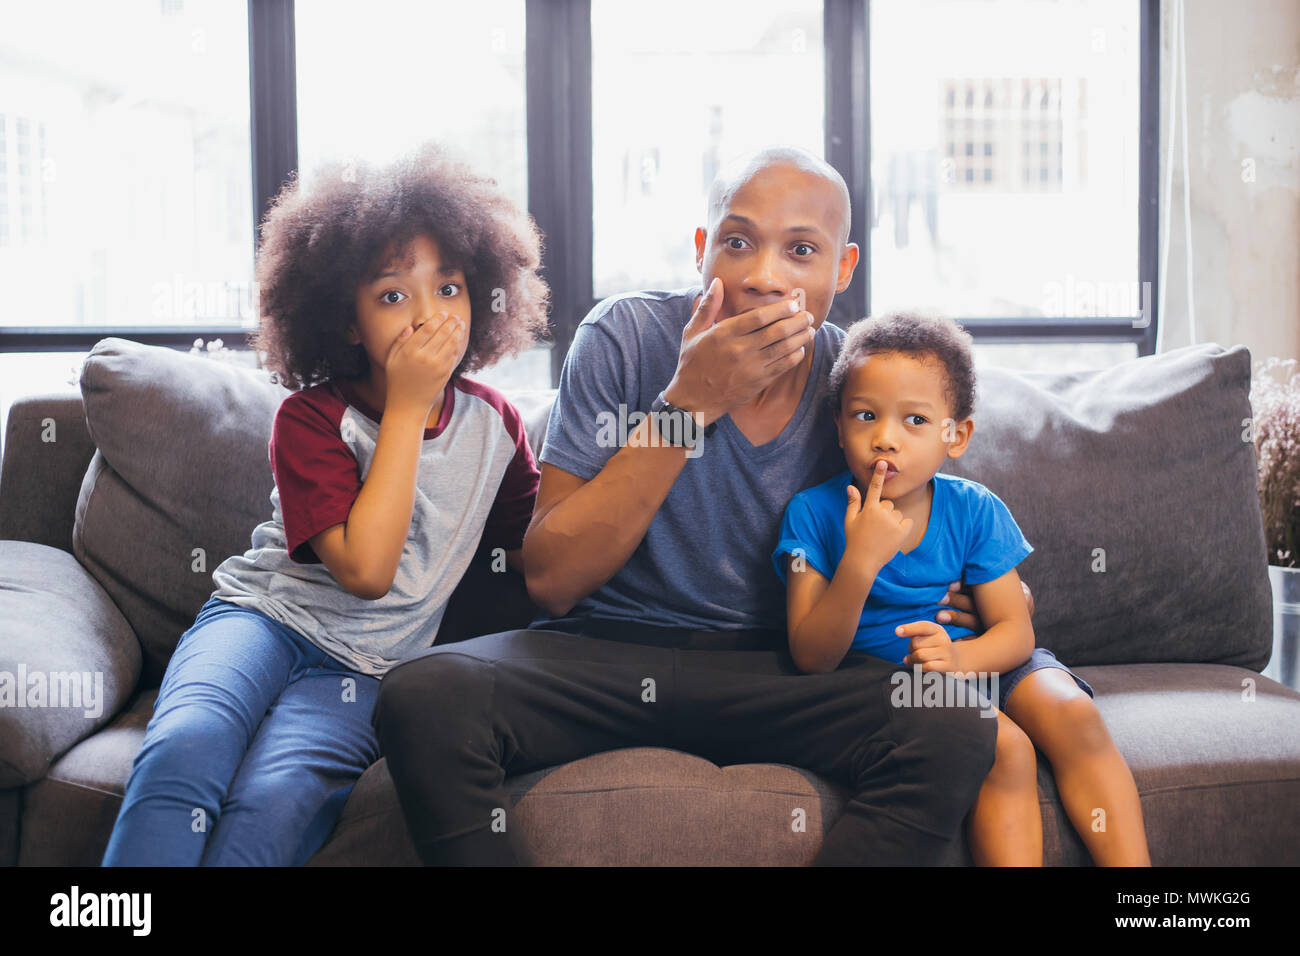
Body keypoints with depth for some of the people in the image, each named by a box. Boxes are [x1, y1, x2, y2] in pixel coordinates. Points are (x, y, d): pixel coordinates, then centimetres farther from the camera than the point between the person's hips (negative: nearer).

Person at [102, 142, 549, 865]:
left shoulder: (492, 423, 4)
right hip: (263, 615, -1)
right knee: (184, 748, -36)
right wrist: (406, 406, -17)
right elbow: (364, 569, -19)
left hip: (369, 664, 1)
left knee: (274, 801, -32)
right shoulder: (313, 416, -6)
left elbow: (534, 554, 14)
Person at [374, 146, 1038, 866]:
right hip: (606, 648, -1)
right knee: (423, 698, -31)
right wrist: (689, 403, -21)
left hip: (779, 669, 2)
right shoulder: (624, 337, -8)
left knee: (957, 730, -27)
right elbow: (551, 581, -13)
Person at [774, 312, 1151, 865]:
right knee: (1005, 747, -29)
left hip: (980, 660, 4)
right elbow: (812, 658, -16)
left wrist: (960, 656, -29)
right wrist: (861, 561, -31)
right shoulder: (814, 513, -10)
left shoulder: (975, 512, -3)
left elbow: (1015, 630, -5)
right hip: (879, 671, -3)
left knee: (1073, 715, -24)